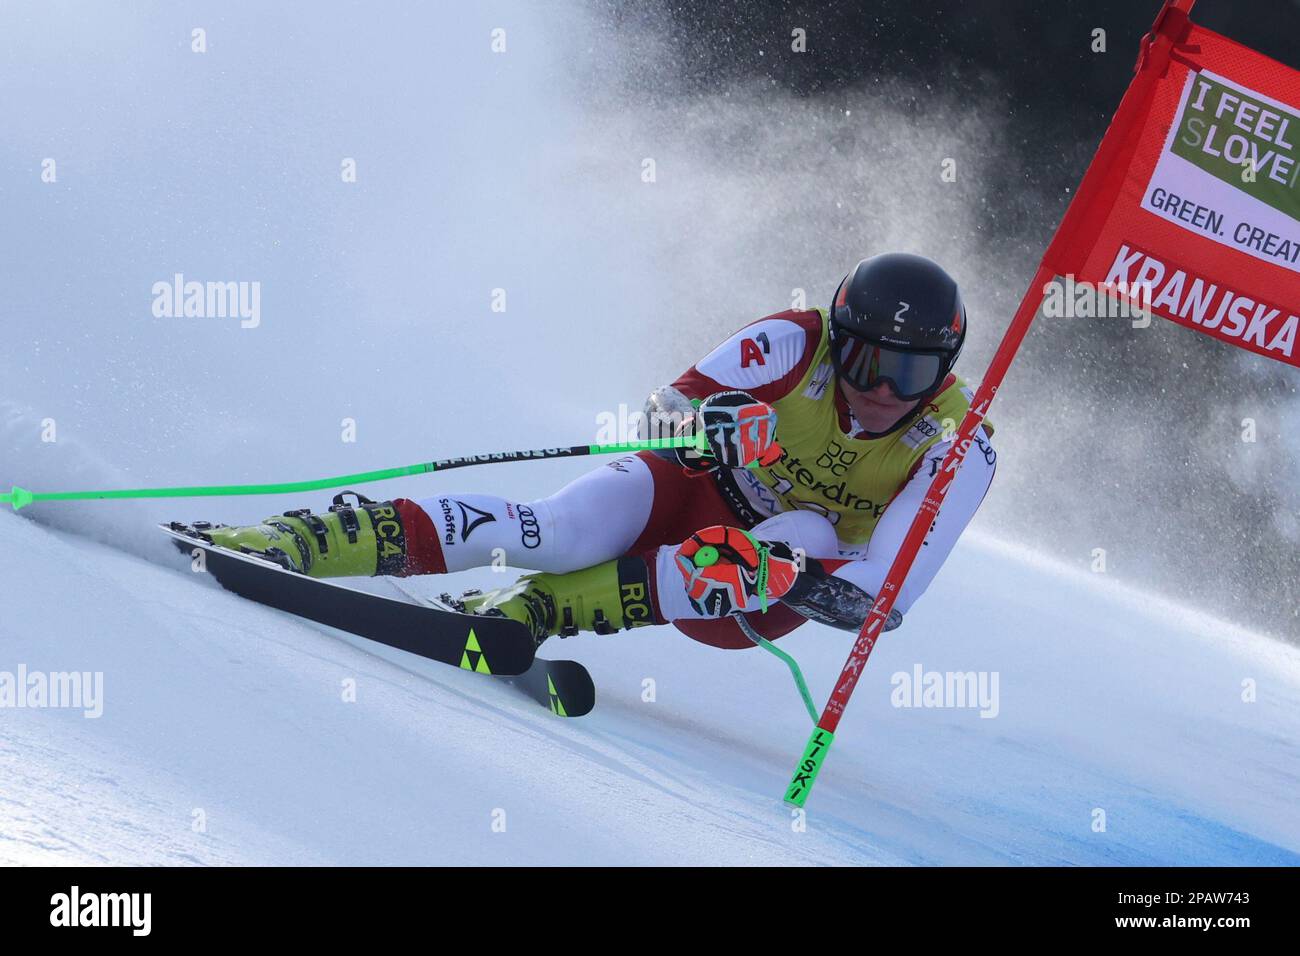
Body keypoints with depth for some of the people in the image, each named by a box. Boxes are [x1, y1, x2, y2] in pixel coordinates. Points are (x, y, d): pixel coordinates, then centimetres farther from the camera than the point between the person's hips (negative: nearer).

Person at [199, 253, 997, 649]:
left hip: (760, 602, 0)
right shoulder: (799, 342, -18)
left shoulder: (958, 449, -21)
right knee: (556, 535, -30)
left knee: (804, 538, -36)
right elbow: (669, 410, -22)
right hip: (694, 496, 0)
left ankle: (541, 610, -37)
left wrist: (774, 572, -43)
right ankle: (308, 539, -25)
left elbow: (882, 600, -27)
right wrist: (718, 418, -46)